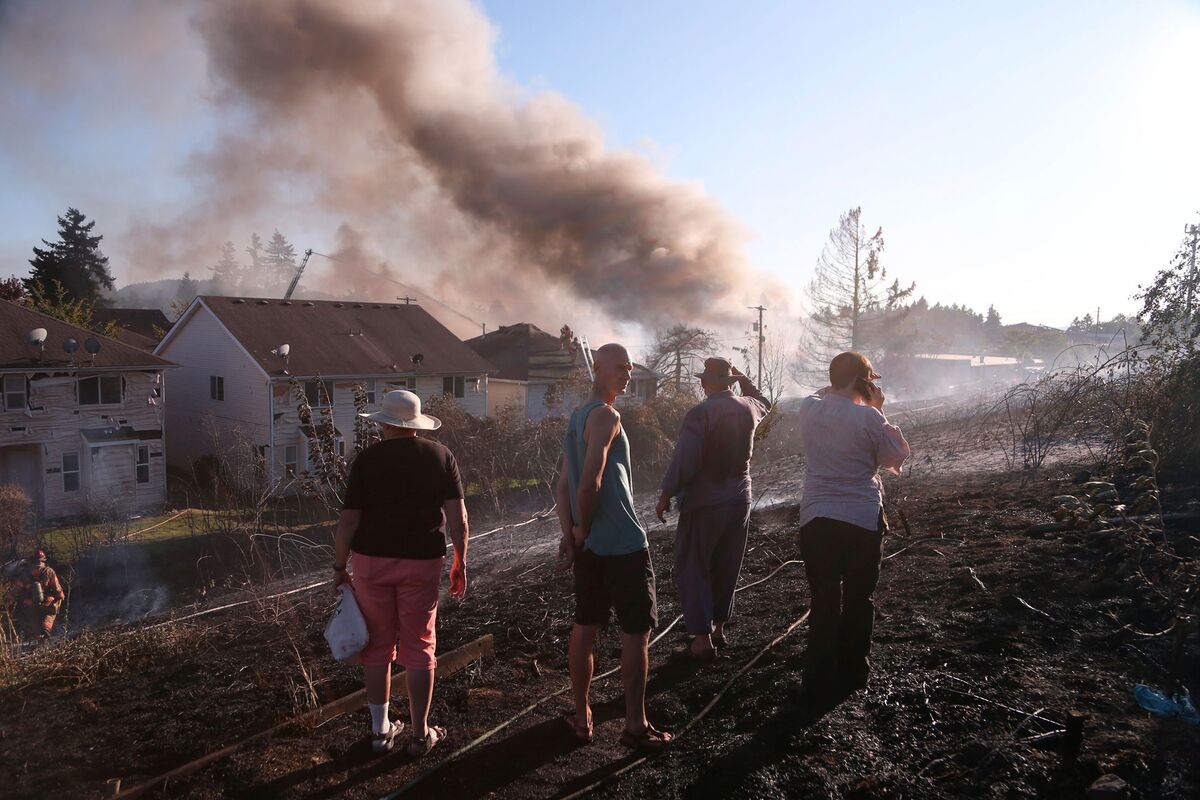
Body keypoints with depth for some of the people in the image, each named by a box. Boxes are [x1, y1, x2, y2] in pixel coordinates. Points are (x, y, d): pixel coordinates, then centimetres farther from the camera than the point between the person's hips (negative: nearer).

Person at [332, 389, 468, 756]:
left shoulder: (368, 458, -6)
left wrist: (339, 566, 5)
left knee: (378, 645, 13)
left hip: (372, 561, 0)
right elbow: (457, 518, -5)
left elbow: (348, 522, -6)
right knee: (419, 647, 9)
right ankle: (421, 734, 18)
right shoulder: (441, 456, -2)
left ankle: (381, 730, 23)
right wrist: (460, 564, 4)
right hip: (422, 561, 0)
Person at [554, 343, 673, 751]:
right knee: (636, 631, 2)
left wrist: (571, 533, 4)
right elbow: (590, 480, -25)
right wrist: (581, 530, -11)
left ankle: (582, 718, 24)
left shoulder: (577, 416, 14)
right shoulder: (606, 416, -15)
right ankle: (636, 726, 9)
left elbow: (564, 483, 10)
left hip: (589, 546, 9)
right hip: (624, 544, -9)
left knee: (584, 627, 13)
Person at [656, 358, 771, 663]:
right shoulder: (748, 408, 2)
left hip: (703, 504, -6)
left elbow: (683, 462, -19)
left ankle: (702, 640, -1)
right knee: (726, 569, 17)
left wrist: (666, 496, -9)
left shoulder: (700, 414, -18)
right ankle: (718, 629, 27)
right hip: (740, 500, 6)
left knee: (692, 571, 1)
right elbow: (763, 402, 28)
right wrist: (743, 379, 20)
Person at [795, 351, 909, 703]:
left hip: (815, 519, 3)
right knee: (858, 599, 16)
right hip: (863, 520, -2)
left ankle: (820, 683, 13)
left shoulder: (808, 409, -2)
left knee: (823, 602, 10)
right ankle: (853, 674, 30)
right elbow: (896, 457, -1)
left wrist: (832, 391, 13)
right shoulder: (868, 418, -16)